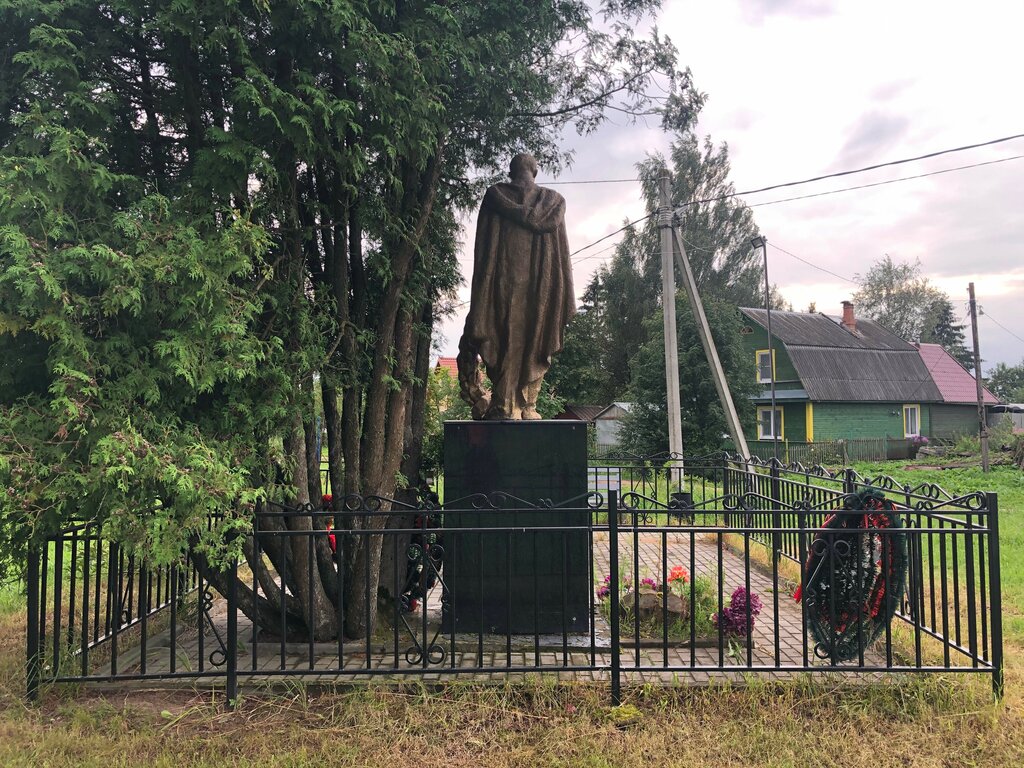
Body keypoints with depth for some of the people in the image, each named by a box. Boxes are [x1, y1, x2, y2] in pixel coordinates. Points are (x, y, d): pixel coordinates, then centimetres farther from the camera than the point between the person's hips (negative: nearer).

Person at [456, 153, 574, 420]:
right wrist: (563, 298, 9)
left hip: (505, 280, -2)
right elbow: (562, 251, 8)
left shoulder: (495, 195, 7)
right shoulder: (555, 200, 12)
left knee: (505, 340, 1)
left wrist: (481, 293, 2)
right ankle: (527, 406, 4)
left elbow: (483, 248, 1)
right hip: (542, 285, 2)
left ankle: (505, 406, -4)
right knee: (535, 341, 6)